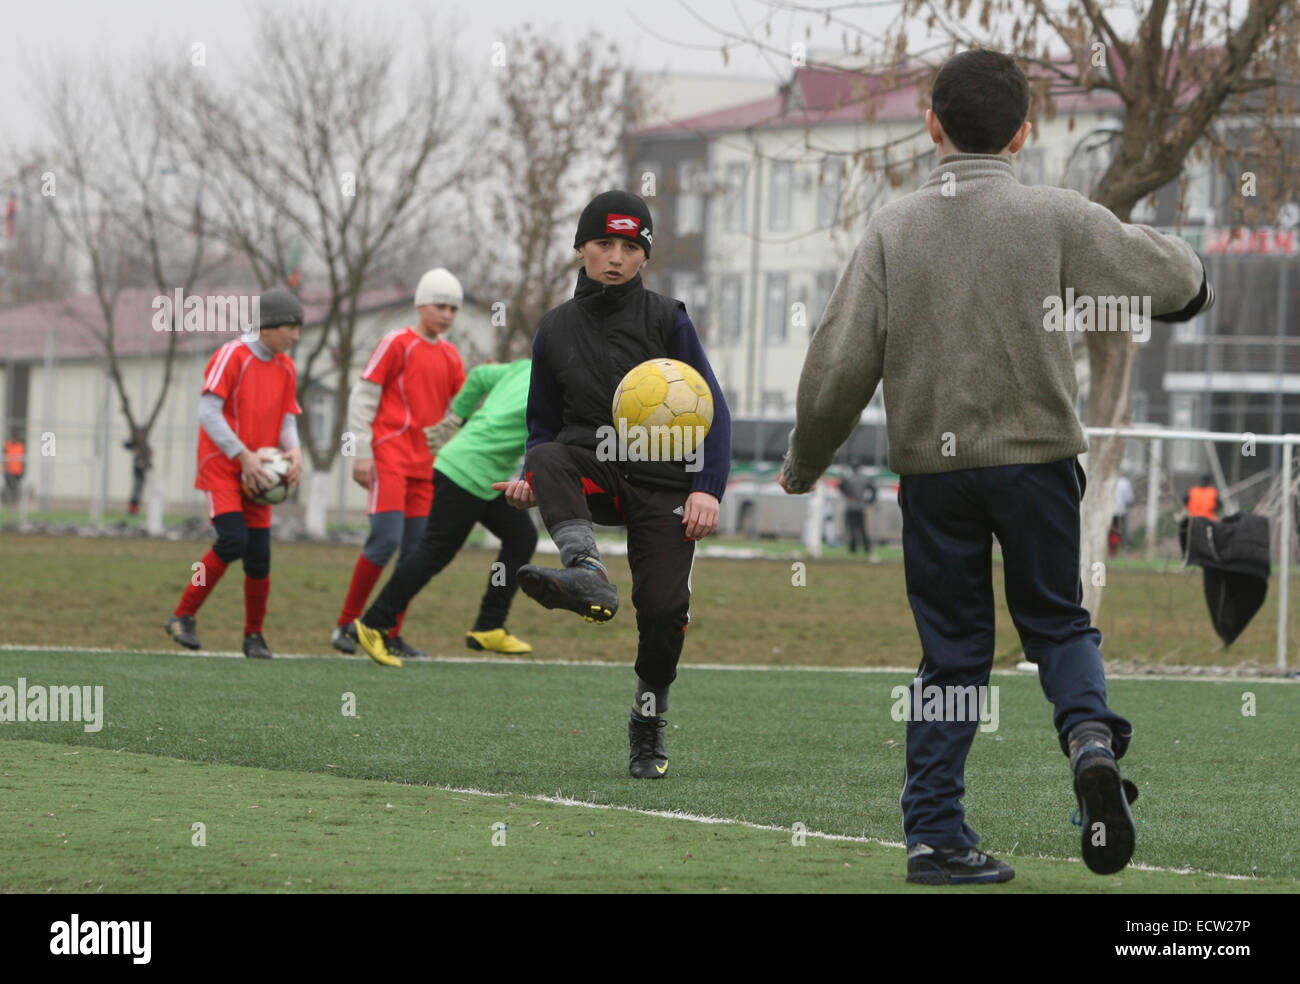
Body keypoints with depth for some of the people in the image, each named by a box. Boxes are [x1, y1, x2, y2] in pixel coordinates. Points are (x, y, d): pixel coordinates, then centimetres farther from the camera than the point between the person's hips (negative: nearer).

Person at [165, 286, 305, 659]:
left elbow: (287, 419, 11)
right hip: (221, 466, -6)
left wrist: (294, 451, -11)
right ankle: (183, 617, -8)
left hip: (256, 473, 6)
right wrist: (243, 455, -21)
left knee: (259, 555, 1)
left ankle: (254, 636, 16)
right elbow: (208, 412, -16)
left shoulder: (286, 369, 10)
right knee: (233, 541, -21)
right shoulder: (233, 356, -11)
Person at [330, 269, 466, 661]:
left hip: (425, 464, 6)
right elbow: (361, 398, -4)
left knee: (417, 549, 2)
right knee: (386, 538, -15)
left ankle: (392, 633, 8)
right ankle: (347, 624, -5)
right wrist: (362, 453, -10)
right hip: (390, 456, -6)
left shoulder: (450, 357, 16)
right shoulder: (397, 344, -3)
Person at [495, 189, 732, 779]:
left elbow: (711, 408, 0)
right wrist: (534, 482, -4)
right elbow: (544, 424, 16)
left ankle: (649, 725, 10)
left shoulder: (667, 320, 1)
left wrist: (708, 488, -14)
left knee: (663, 607, -14)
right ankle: (586, 573, -54)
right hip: (594, 471, 2)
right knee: (549, 460, -32)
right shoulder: (556, 329, 9)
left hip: (662, 484, -2)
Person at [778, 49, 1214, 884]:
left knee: (952, 649, 10)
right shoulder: (1054, 217, -7)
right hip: (1037, 455, -1)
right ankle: (1090, 735, -12)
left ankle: (935, 832, 6)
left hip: (931, 463, 1)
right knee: (1056, 618, 17)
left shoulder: (893, 227, -2)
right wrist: (1180, 259, 25)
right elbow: (1176, 279, -1)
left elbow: (841, 363, -4)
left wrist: (804, 464, 11)